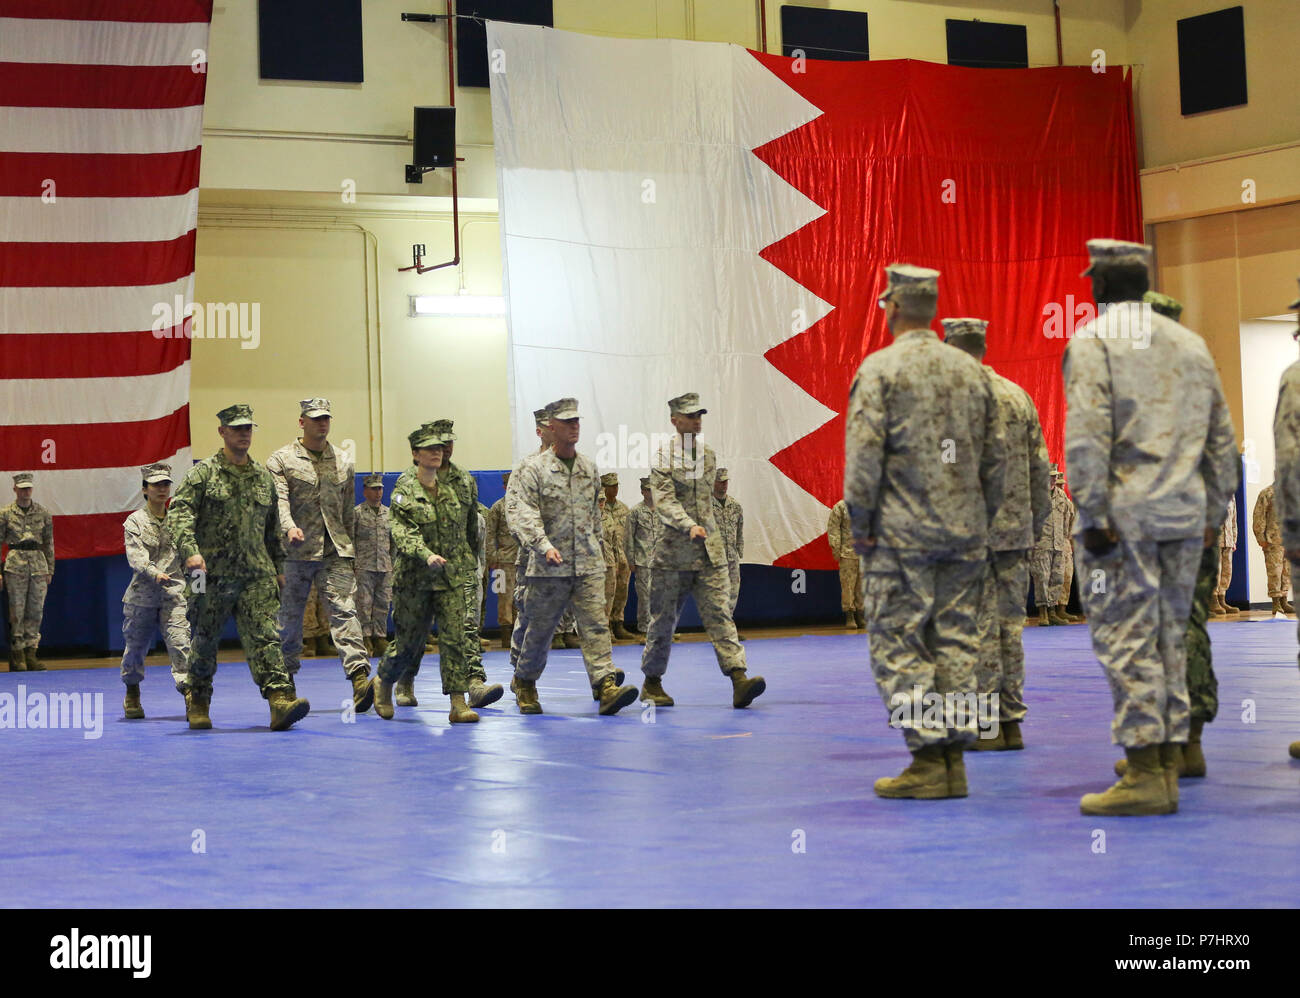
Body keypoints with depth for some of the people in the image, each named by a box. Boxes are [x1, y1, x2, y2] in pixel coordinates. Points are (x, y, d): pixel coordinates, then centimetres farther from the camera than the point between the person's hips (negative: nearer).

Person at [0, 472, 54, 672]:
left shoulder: (43, 513, 9)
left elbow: (49, 543, 14)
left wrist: (50, 570, 10)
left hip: (38, 565, 3)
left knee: (36, 611, 0)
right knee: (16, 611, -3)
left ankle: (30, 653, 5)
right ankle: (17, 656, 1)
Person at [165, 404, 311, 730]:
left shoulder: (264, 477, 15)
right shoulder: (203, 474, 1)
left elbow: (273, 528, 24)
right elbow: (178, 514, -11)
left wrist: (279, 567, 22)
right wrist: (190, 552, -26)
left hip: (257, 575, 2)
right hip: (213, 575, -2)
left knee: (265, 637, -11)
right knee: (205, 641, 9)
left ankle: (281, 700, -23)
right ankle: (197, 703, 26)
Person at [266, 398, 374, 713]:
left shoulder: (343, 462, 16)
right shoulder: (281, 460, 3)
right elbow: (279, 501, -11)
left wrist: (352, 552, 17)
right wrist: (289, 527, -31)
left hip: (335, 551, 2)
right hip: (295, 552, -2)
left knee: (344, 610, -12)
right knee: (290, 617, 6)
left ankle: (360, 678, -24)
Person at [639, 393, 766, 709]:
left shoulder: (708, 454, 11)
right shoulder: (664, 457, -5)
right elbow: (664, 501, -16)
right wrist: (689, 527, -29)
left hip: (710, 551, 4)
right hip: (674, 552, -4)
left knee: (720, 614, -7)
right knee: (663, 618, 6)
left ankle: (739, 679, -18)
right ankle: (652, 683, 21)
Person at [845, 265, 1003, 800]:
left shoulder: (880, 368, -6)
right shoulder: (971, 371, 11)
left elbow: (864, 452, -12)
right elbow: (993, 458, 13)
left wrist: (861, 524, -6)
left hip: (901, 535, -5)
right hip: (965, 533, 6)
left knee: (899, 647, -1)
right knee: (956, 645, 8)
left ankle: (928, 761, -5)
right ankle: (954, 760, 9)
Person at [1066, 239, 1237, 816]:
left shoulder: (1093, 341, -5)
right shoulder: (1190, 343, 15)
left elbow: (1088, 436, -15)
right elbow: (1221, 437, 15)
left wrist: (1093, 518, -14)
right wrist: (1213, 512, 19)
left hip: (1125, 513, -6)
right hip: (1184, 513, 6)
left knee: (1126, 640, -5)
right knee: (1170, 639, 11)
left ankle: (1144, 774, -7)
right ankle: (1170, 765, 13)